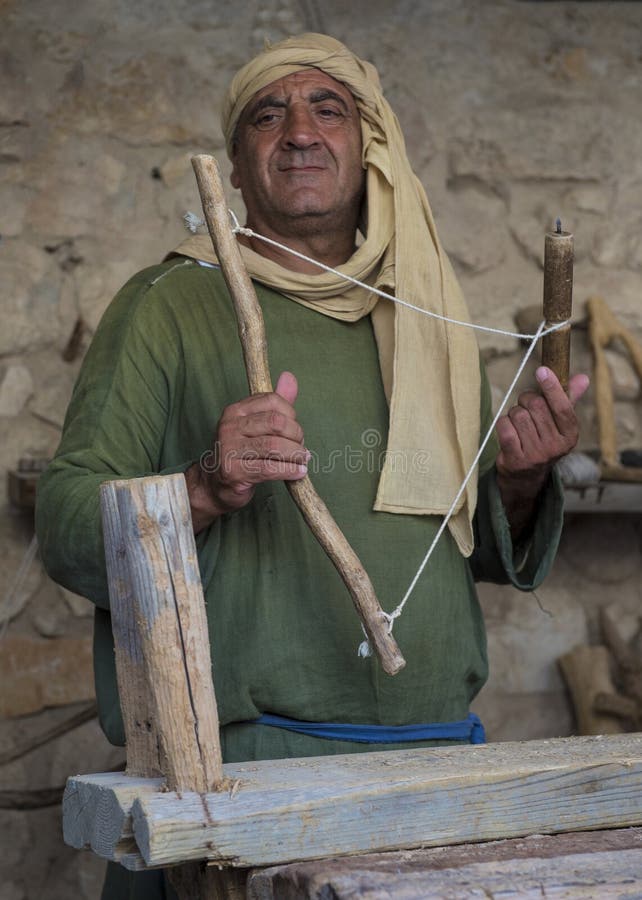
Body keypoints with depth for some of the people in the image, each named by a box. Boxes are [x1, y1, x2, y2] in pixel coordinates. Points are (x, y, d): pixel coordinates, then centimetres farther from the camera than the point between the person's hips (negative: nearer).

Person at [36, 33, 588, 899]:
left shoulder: (427, 314, 15)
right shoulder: (170, 303, 0)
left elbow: (491, 550, 21)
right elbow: (68, 527, -7)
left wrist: (519, 481, -1)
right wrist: (203, 491, -24)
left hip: (437, 756, 4)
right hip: (248, 761, -4)